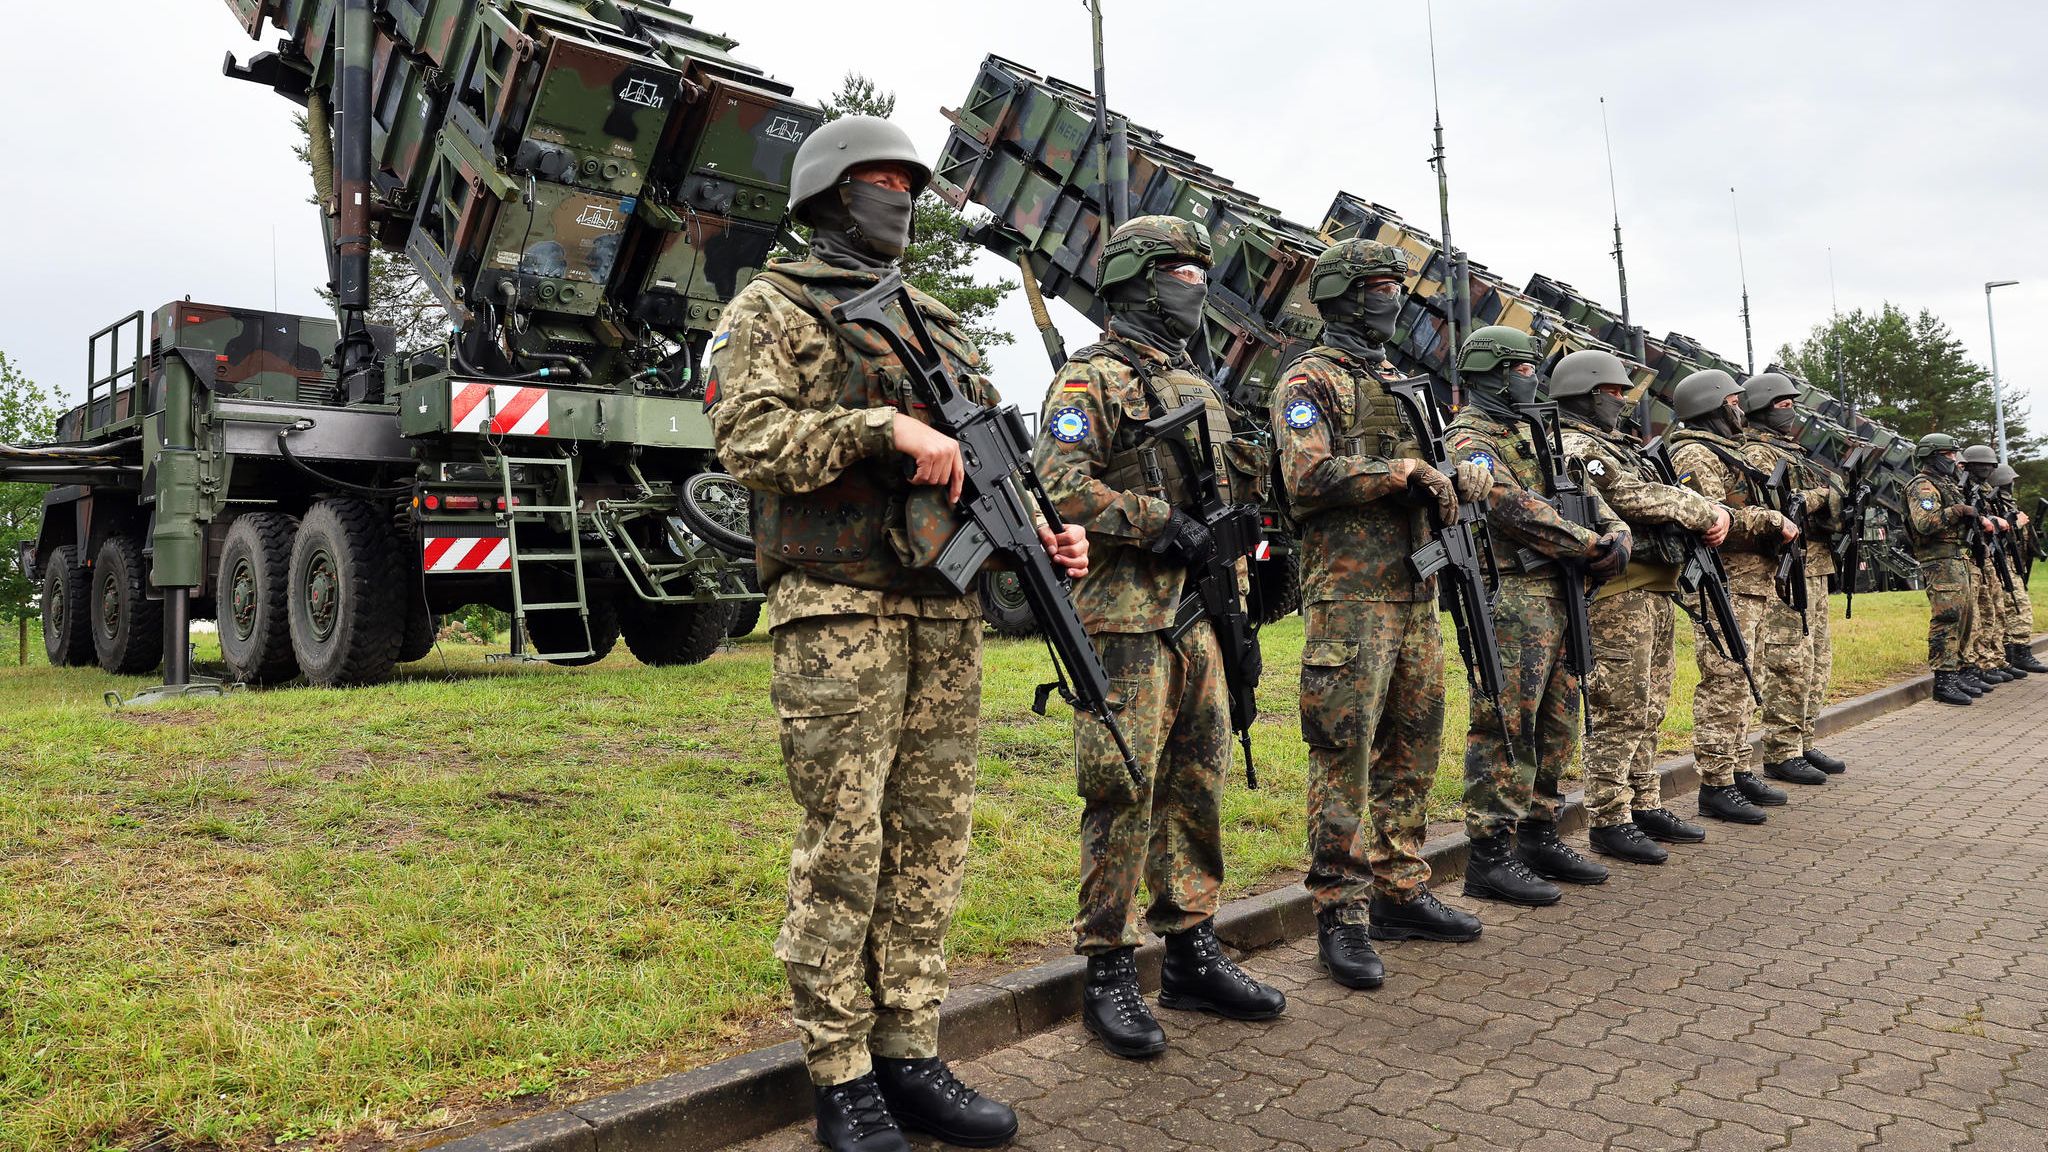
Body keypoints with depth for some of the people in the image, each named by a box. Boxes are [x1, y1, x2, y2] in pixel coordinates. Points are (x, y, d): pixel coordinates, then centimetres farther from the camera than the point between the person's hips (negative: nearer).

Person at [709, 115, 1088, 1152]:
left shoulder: (939, 325, 22)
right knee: (843, 847, -2)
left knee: (931, 837, 8)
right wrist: (883, 426, -20)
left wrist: (1041, 533, 4)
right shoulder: (770, 310, 4)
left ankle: (908, 1057, 20)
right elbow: (749, 440, -11)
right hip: (837, 610, -6)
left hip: (947, 609, 6)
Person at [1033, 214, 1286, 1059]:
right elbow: (1063, 487, -16)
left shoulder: (1198, 388, 21)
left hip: (1197, 617, 8)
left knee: (1196, 788, 11)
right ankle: (1108, 972, 6)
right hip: (1125, 618, -8)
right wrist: (1162, 523, -18)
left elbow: (1233, 491, 24)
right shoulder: (1090, 379, -4)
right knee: (1123, 793, -5)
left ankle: (1191, 956, 23)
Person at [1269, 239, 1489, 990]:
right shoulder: (1310, 380, -4)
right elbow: (1308, 477, -18)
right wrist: (1405, 471, -14)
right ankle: (1341, 918, 0)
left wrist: (1461, 478, -1)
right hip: (1349, 596, -8)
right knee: (1345, 757, -7)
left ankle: (1401, 892, 24)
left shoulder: (1398, 383, 22)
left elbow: (1438, 479, 22)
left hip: (1415, 593, 9)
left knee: (1411, 751, 12)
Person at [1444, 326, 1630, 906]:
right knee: (1506, 729, -8)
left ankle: (1539, 837, 24)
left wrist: (1615, 534, -1)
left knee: (1556, 725, 14)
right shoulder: (1470, 438, -7)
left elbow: (1584, 496, 20)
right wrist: (1592, 547, -12)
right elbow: (1516, 511, -19)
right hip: (1513, 599, -10)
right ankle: (1490, 857, -4)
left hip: (1556, 597, 10)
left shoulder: (1529, 435, 22)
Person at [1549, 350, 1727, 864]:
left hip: (1658, 593, 10)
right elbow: (1635, 499, -18)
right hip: (1619, 596, -10)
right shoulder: (1574, 448, -9)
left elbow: (1674, 493, 20)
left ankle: (1646, 807, 23)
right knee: (1619, 713, -7)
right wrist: (1708, 512, -8)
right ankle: (1609, 822, -2)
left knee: (1648, 712, 14)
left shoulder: (1624, 446, 23)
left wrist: (1715, 514, 0)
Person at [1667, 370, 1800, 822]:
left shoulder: (1727, 452, 23)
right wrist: (1772, 521, -15)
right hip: (1724, 586, -11)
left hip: (1751, 585, 11)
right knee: (1723, 684, -10)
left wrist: (1779, 525, 9)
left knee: (1738, 683, 15)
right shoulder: (1695, 455, -10)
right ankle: (1715, 787, -7)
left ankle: (1739, 772, 23)